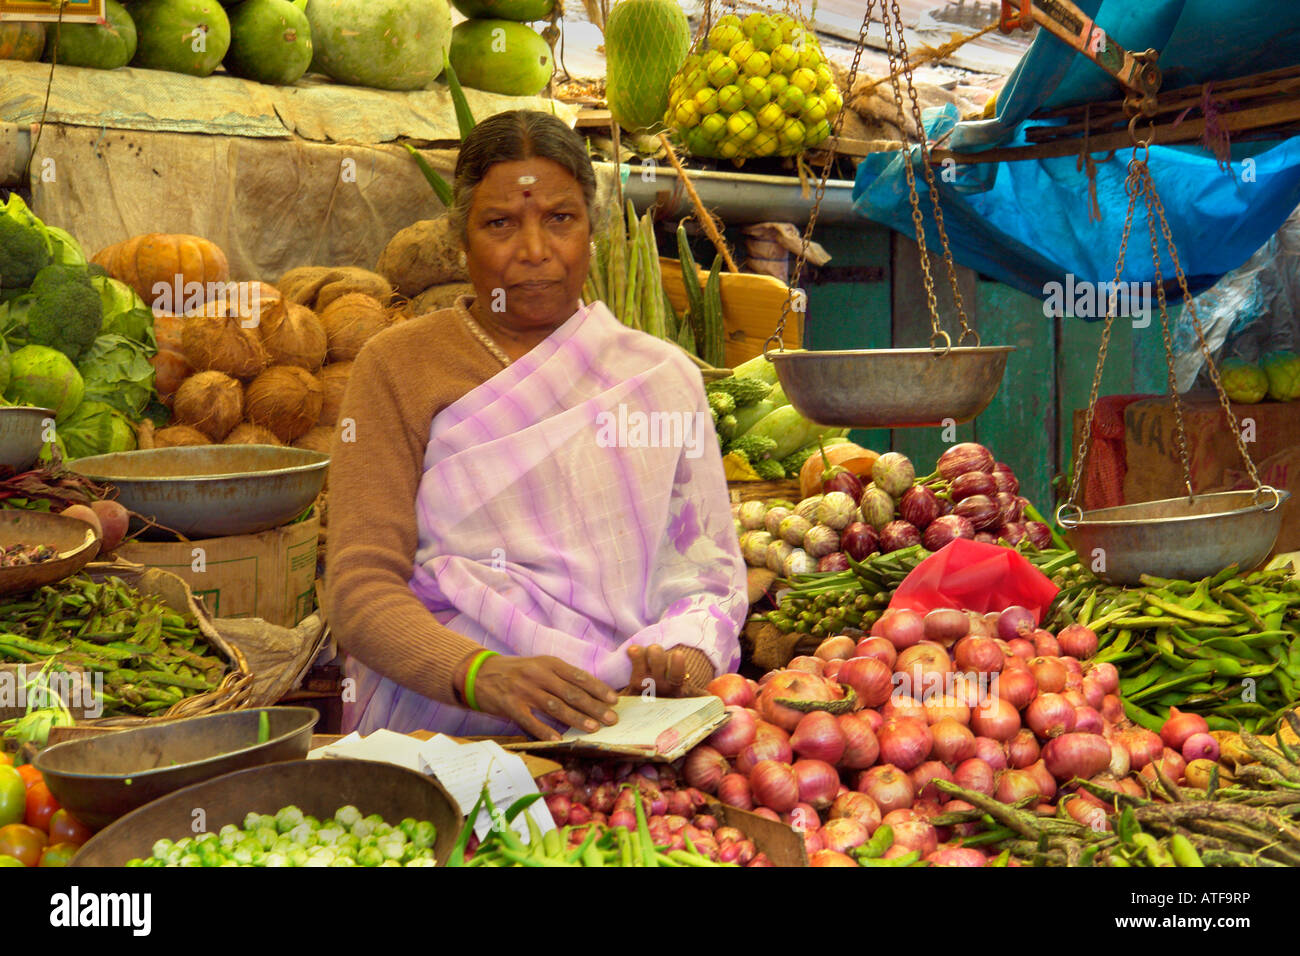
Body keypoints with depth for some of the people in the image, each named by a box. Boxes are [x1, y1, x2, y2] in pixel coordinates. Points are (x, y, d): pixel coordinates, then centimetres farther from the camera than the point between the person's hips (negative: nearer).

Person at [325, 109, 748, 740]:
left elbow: (710, 564, 10)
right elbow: (359, 588, -4)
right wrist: (481, 676, -23)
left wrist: (690, 648, -14)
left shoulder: (661, 375, 14)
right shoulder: (398, 367, 5)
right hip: (442, 736, -2)